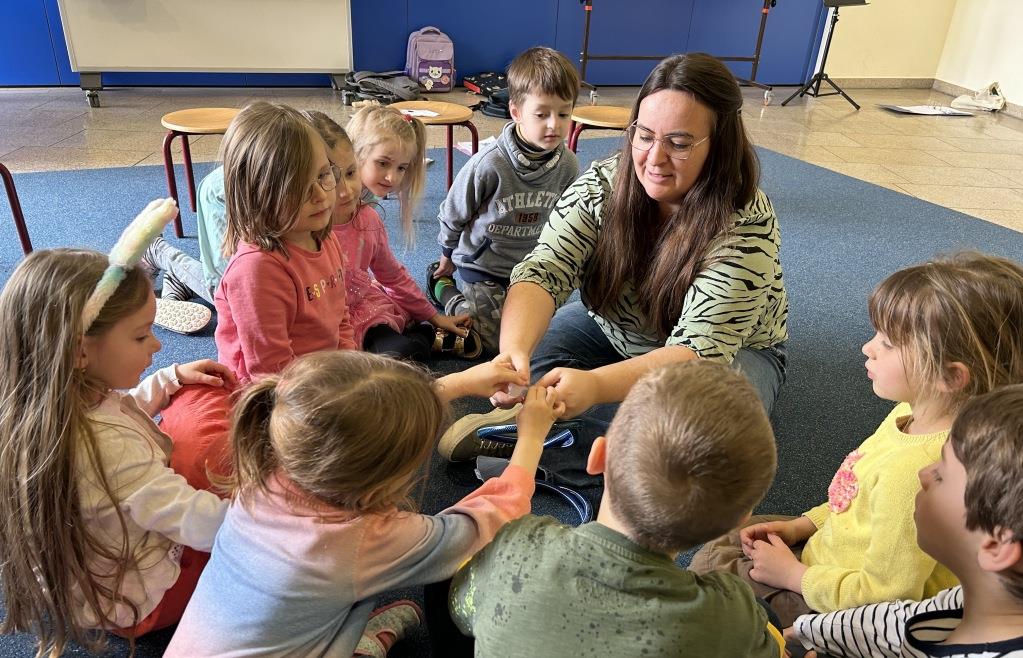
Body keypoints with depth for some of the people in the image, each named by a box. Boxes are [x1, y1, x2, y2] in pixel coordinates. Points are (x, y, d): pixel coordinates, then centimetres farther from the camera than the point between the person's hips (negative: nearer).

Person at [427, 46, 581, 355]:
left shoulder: (568, 165, -13)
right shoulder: (488, 164, -25)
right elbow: (453, 214, -8)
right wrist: (448, 256, 7)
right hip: (483, 265, -4)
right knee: (499, 345, -1)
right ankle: (444, 287, 20)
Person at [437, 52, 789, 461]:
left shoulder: (746, 226, -30)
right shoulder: (602, 184, -20)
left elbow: (698, 349, -37)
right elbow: (543, 272, -29)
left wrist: (594, 385, -55)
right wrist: (513, 351, -51)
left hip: (730, 350, -2)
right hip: (615, 331, 3)